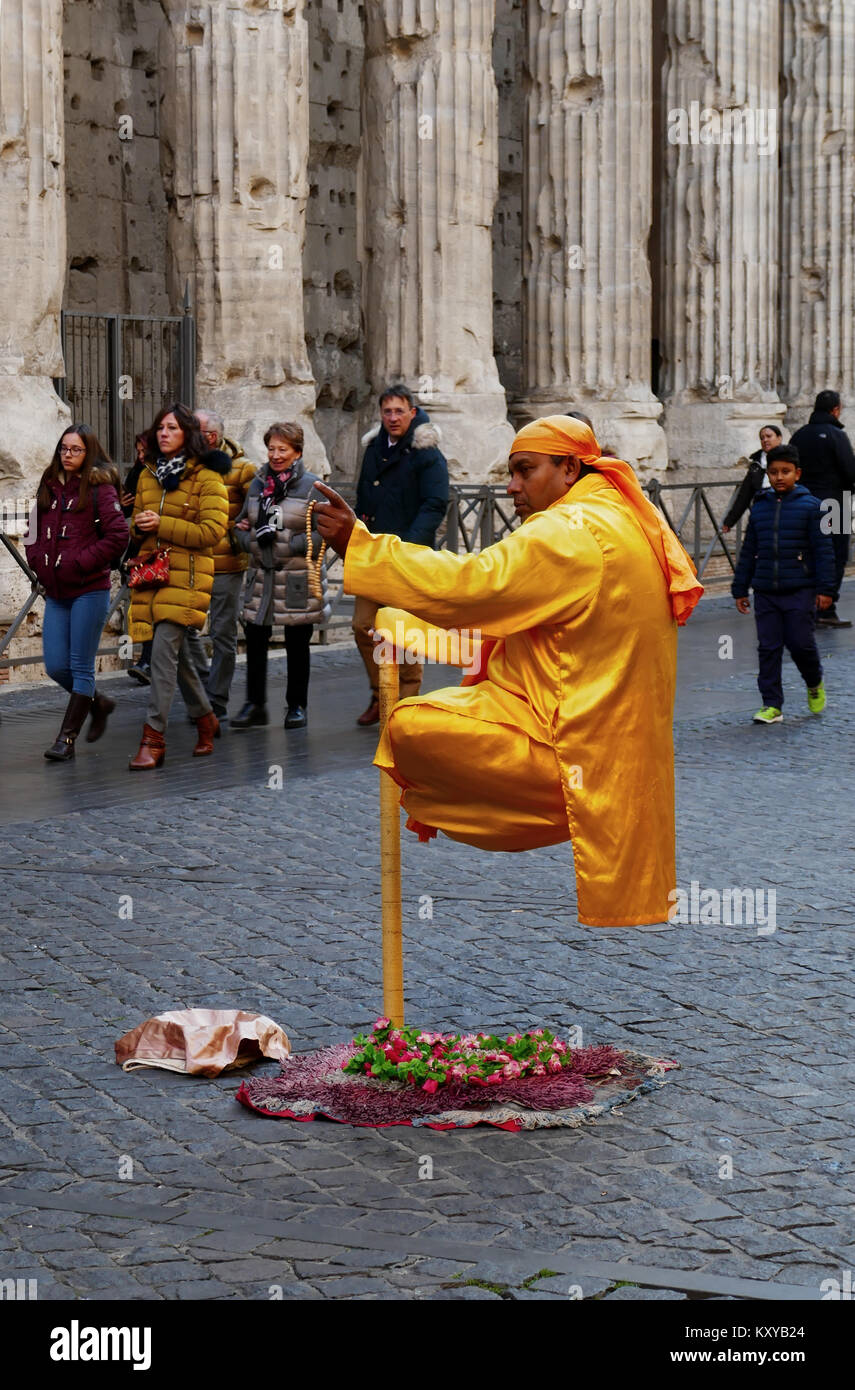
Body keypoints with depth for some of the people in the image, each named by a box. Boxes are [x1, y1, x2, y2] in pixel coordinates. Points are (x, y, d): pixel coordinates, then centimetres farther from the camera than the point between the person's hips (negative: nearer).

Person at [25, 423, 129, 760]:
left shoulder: (99, 488, -5)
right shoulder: (49, 488, 12)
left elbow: (118, 536, -13)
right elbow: (35, 536, 21)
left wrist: (79, 564, -14)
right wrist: (40, 564, 3)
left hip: (89, 591, -6)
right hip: (55, 593, 6)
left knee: (81, 667, -2)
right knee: (56, 666, 5)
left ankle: (67, 739, 2)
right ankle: (98, 703, 30)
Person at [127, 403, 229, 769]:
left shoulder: (206, 477, -4)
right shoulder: (148, 475, 15)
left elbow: (212, 530, -11)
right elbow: (138, 521, 25)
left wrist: (160, 524, -14)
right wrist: (140, 524, 0)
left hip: (186, 576, -7)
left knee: (163, 650, -16)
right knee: (176, 654, 13)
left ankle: (153, 738, -17)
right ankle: (205, 719, 31)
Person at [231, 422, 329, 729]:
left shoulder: (311, 487, -6)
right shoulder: (257, 484, 10)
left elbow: (323, 534, -10)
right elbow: (241, 524, 18)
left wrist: (284, 545, -16)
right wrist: (251, 541, -4)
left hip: (298, 581, -4)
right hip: (261, 577, 4)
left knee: (297, 645, 7)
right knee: (254, 640, 1)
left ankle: (297, 706, 19)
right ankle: (255, 704, 13)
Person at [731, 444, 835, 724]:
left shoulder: (810, 506, -2)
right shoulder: (760, 507, 9)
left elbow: (823, 550, -2)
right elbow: (748, 552, 16)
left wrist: (824, 588, -7)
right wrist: (740, 589, 15)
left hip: (799, 590, -4)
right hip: (765, 591, 4)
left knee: (800, 643, -5)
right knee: (768, 648, 2)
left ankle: (814, 684, 25)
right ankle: (772, 705, 8)